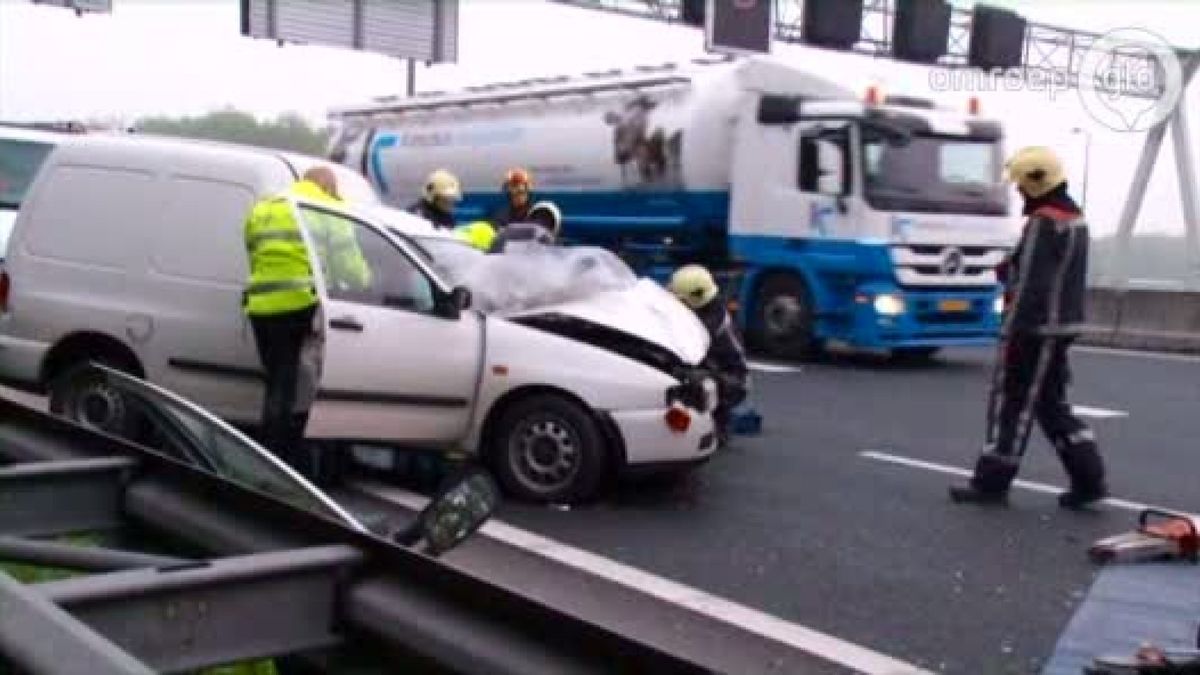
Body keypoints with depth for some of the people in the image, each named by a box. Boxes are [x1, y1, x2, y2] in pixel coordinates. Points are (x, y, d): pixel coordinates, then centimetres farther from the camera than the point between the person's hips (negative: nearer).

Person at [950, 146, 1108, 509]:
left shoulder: (1043, 223, -18)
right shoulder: (1074, 217, 14)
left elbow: (1030, 286, -23)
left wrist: (1012, 333, -22)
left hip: (1035, 329, -10)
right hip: (1062, 326, 10)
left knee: (1012, 404, 0)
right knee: (1051, 403, 15)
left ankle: (992, 482, 9)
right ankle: (1088, 479, 11)